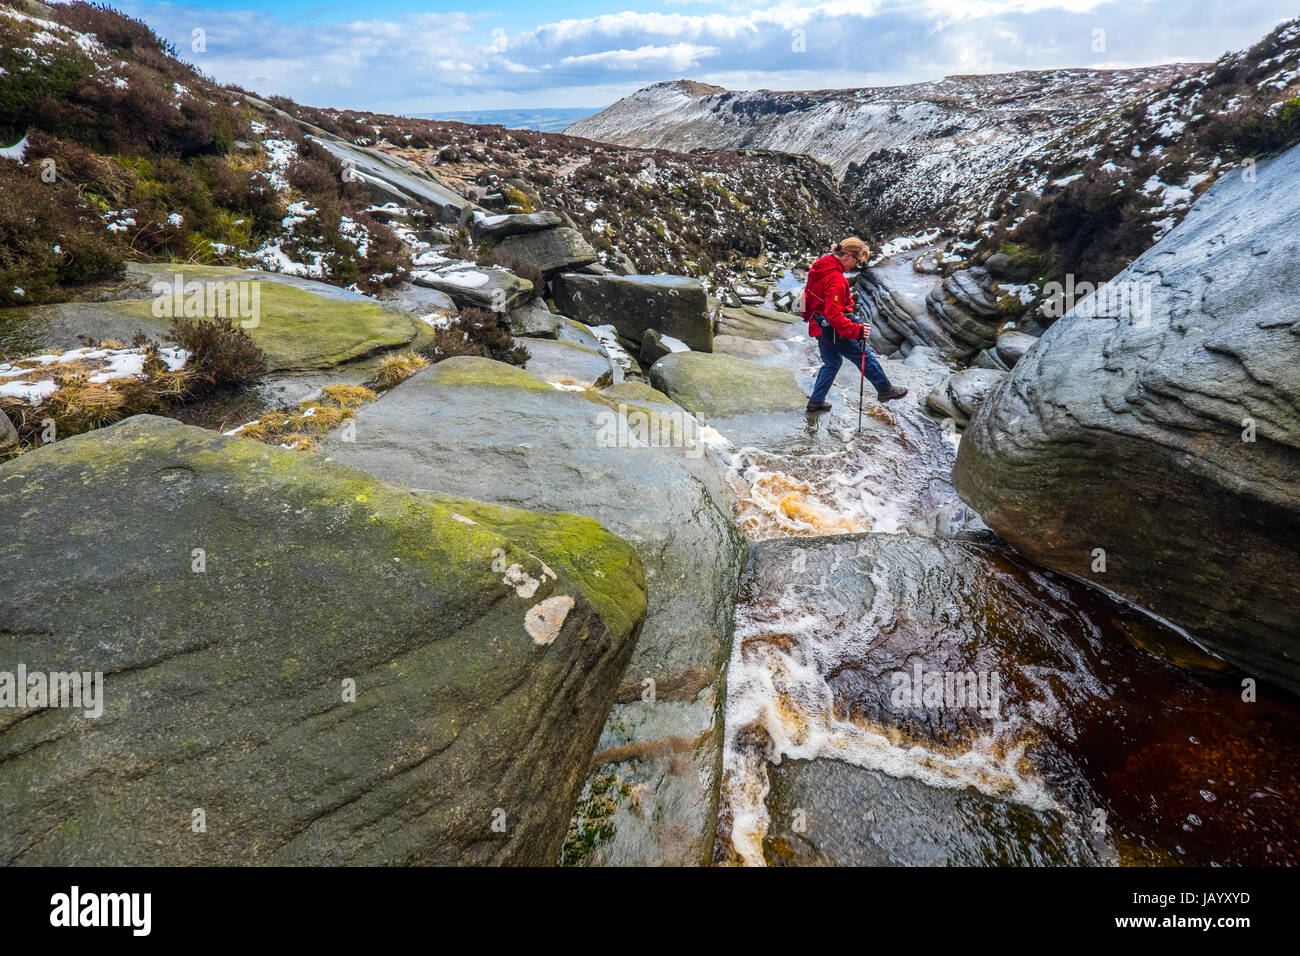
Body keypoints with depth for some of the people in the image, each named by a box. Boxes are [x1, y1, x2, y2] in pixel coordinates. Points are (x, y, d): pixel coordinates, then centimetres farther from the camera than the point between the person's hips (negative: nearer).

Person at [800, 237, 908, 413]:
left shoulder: (819, 266, 4)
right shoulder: (835, 278, -26)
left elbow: (809, 293, 18)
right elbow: (834, 314, -31)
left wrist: (810, 315, 29)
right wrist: (857, 331, -30)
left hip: (818, 326, 9)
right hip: (833, 330, -9)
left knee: (832, 362, 21)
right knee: (864, 356, 5)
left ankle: (816, 401, 23)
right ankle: (885, 390, 18)